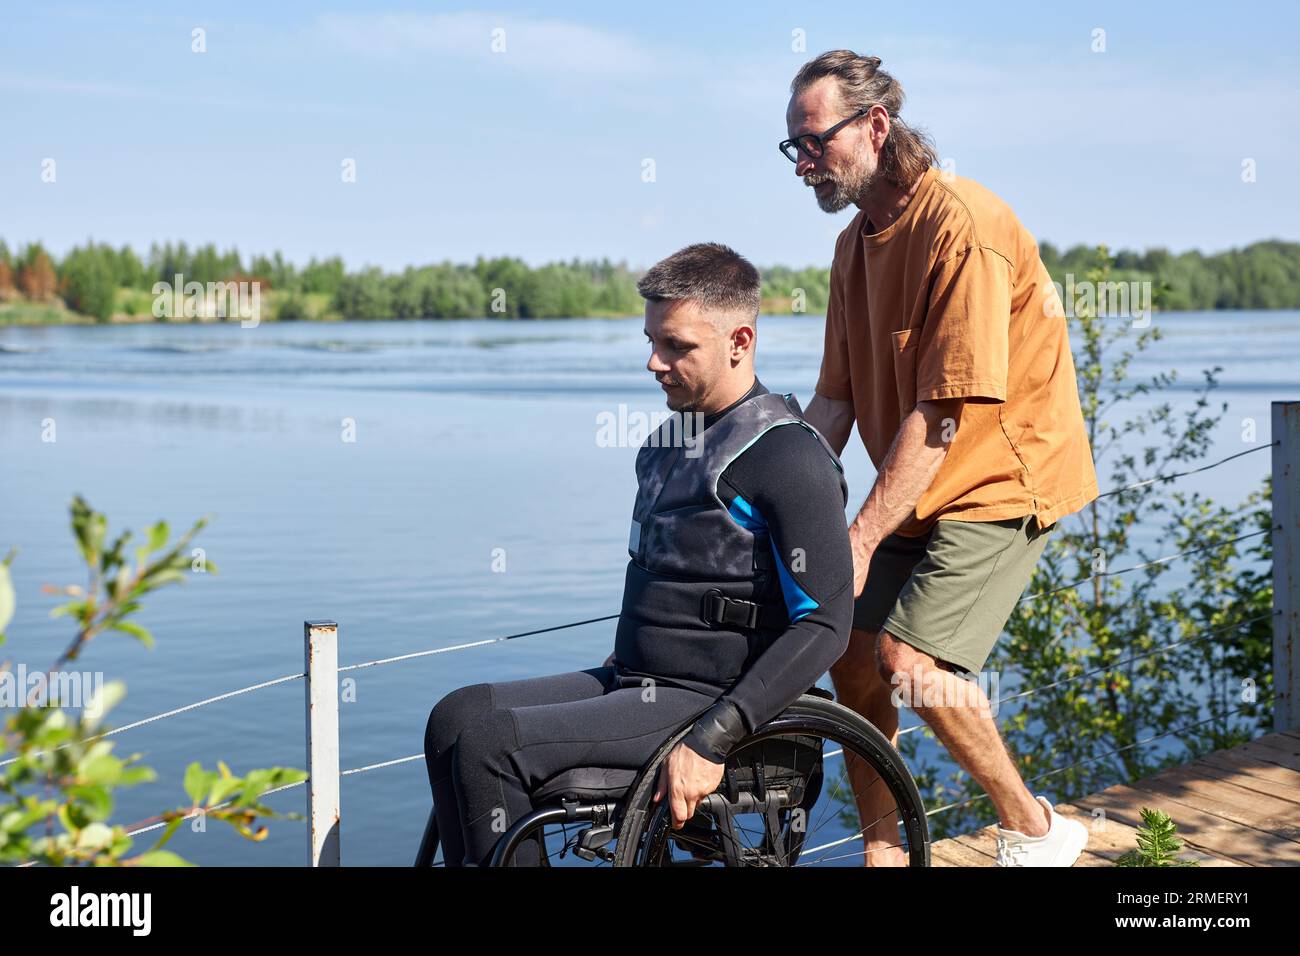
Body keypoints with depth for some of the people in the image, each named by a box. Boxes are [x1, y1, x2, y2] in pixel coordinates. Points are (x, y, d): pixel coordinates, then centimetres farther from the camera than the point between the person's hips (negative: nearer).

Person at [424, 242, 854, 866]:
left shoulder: (787, 455, -14)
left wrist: (710, 743, -23)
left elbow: (824, 625, -20)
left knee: (487, 741, -20)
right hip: (633, 683, 9)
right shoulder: (669, 439, 14)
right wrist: (614, 671, 16)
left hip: (706, 697, -9)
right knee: (458, 716, -6)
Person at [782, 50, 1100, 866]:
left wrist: (862, 538, -25)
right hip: (917, 493, 8)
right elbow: (835, 400, 7)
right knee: (850, 652, 1)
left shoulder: (962, 226, -21)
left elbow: (943, 412, -24)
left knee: (910, 660, -18)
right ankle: (882, 851, 17)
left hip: (1002, 481, -8)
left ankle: (1035, 829, 3)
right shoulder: (856, 242, 7)